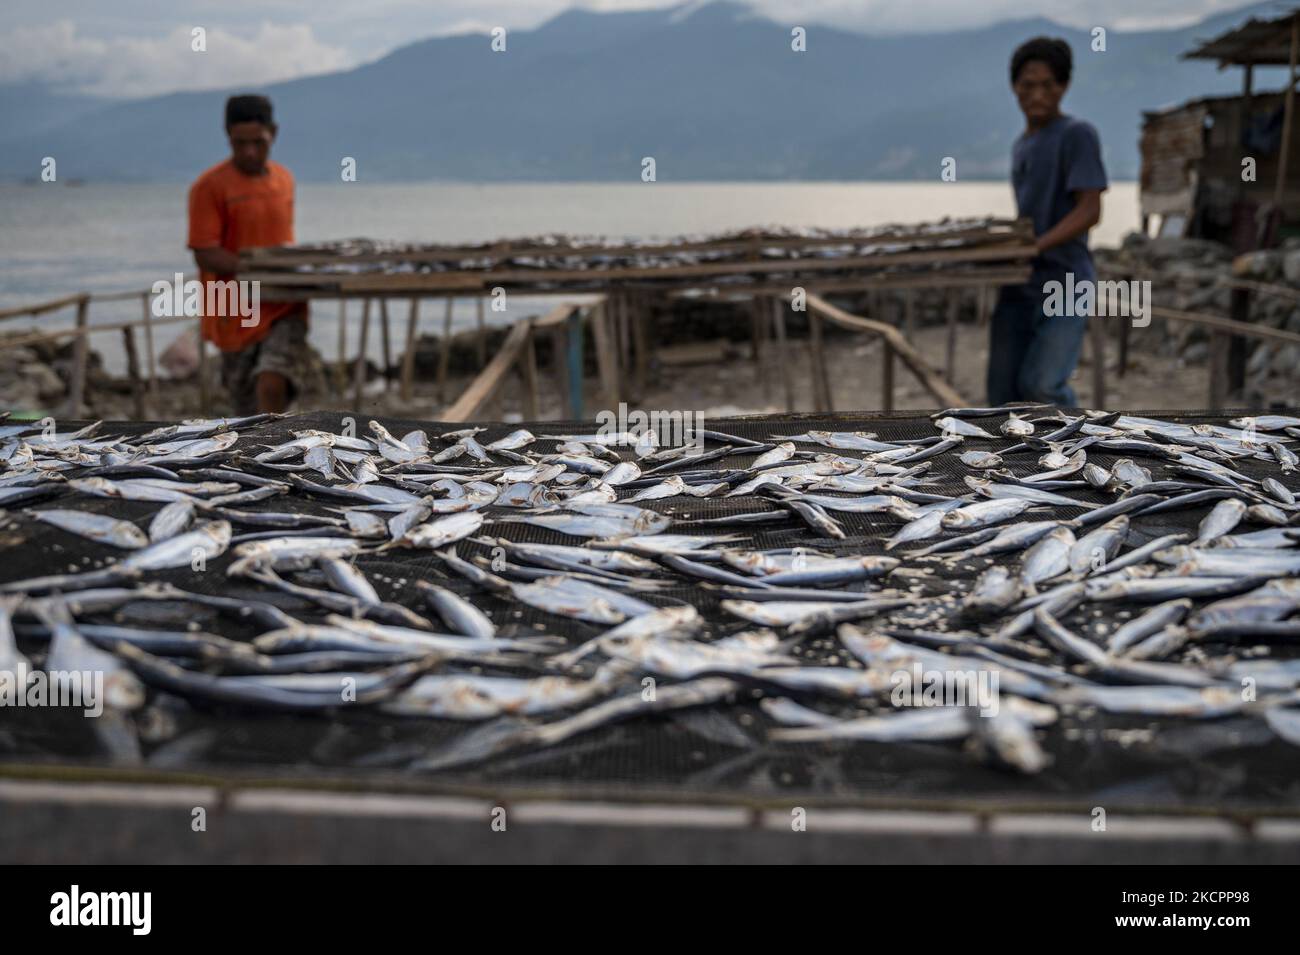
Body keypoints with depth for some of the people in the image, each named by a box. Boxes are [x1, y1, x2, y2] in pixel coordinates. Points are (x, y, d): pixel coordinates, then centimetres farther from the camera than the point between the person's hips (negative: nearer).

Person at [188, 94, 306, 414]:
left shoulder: (284, 179, 8)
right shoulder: (209, 186, -8)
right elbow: (206, 255, -14)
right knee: (249, 410, 10)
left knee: (272, 386, -22)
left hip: (284, 309, 2)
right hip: (236, 315, -2)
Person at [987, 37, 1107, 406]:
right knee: (1003, 393, 4)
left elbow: (1090, 210, -14)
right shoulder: (1020, 146, 17)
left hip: (1064, 282, -7)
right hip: (1017, 287, 7)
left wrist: (1039, 244, -25)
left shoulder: (1077, 134, -5)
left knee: (1041, 385, -19)